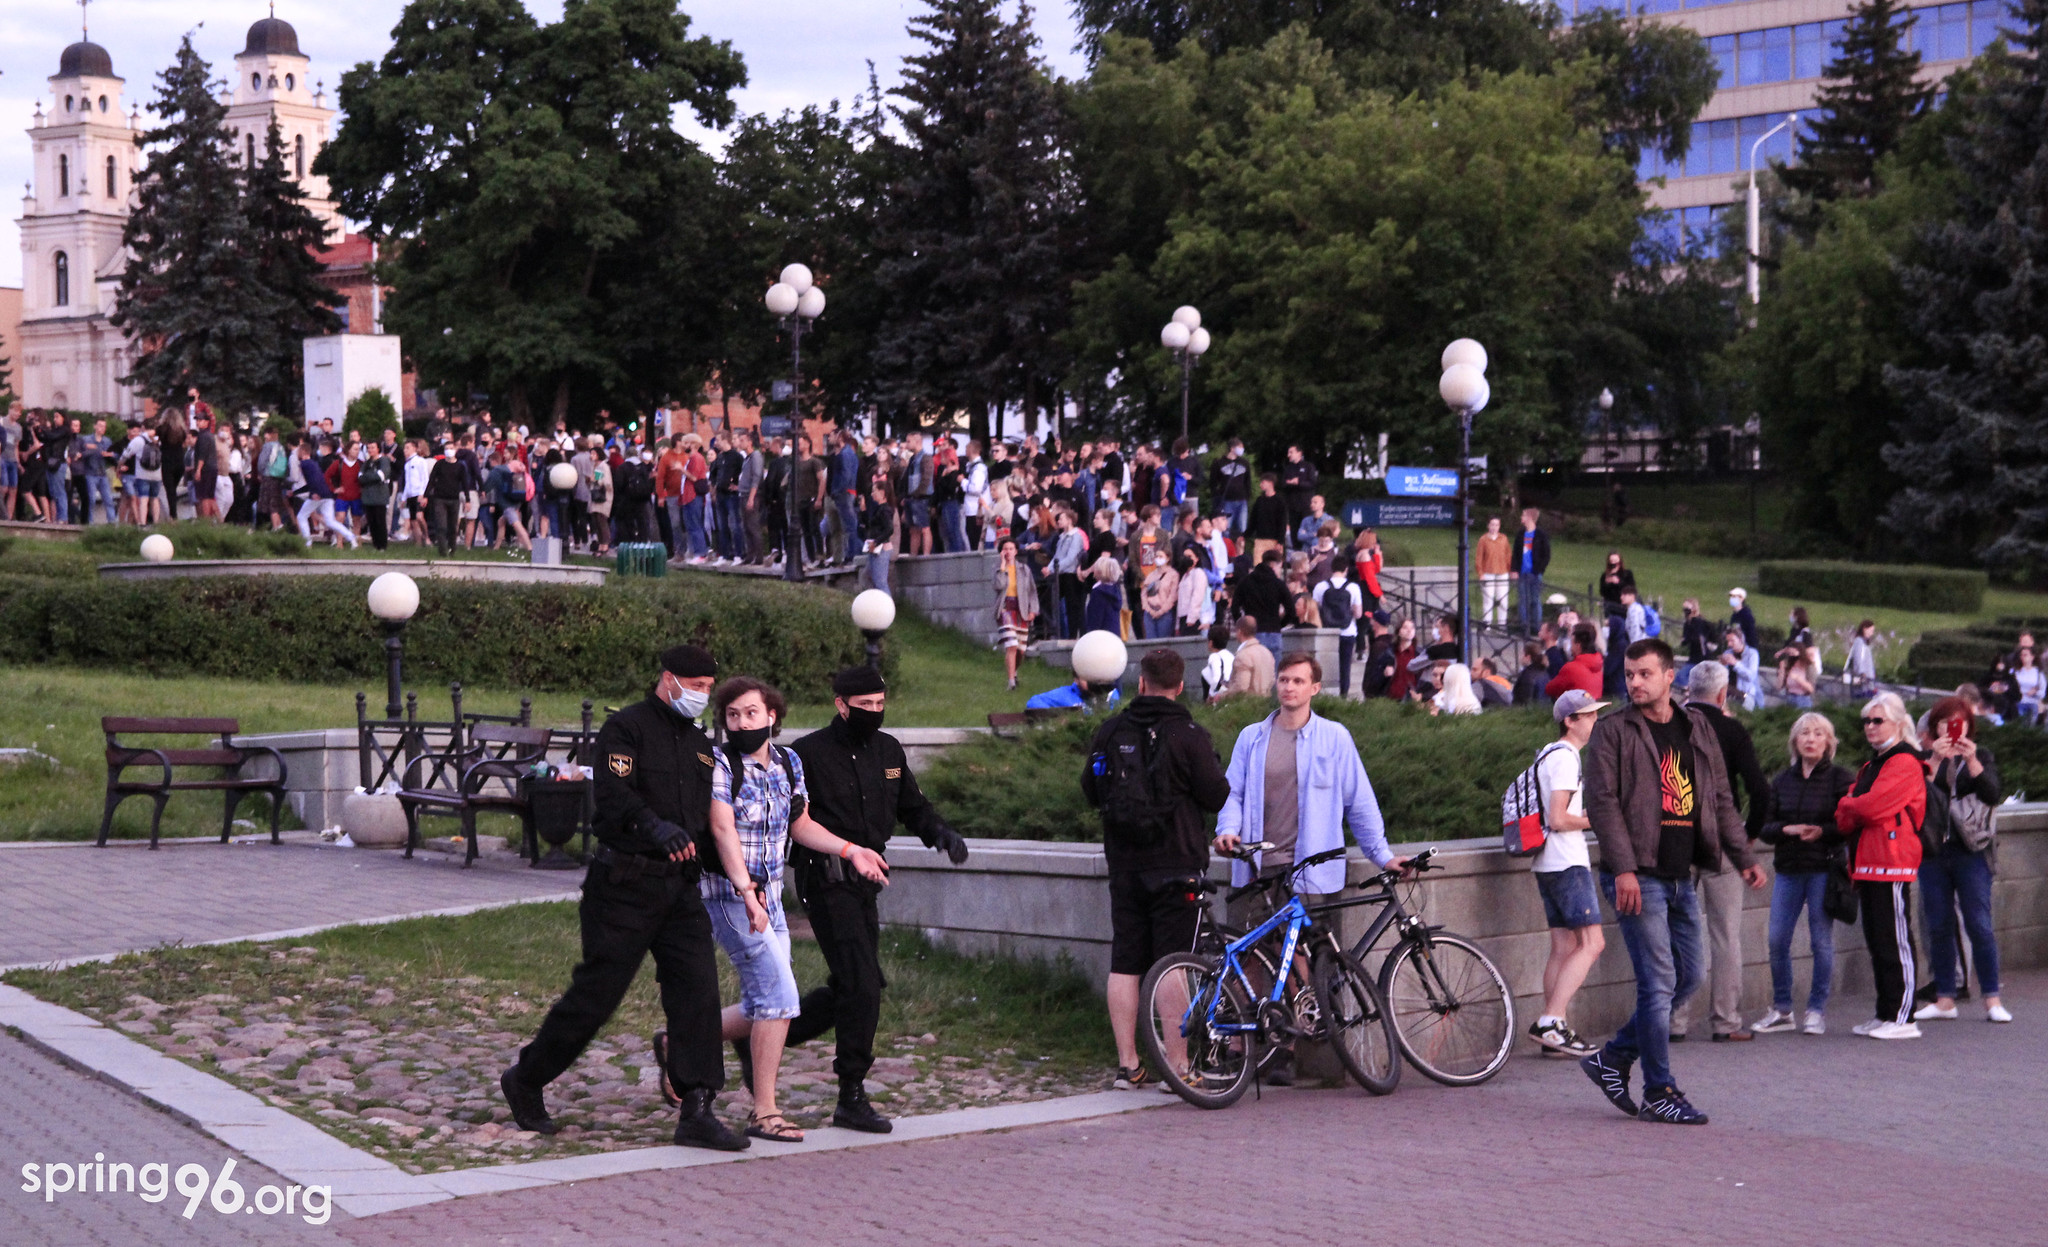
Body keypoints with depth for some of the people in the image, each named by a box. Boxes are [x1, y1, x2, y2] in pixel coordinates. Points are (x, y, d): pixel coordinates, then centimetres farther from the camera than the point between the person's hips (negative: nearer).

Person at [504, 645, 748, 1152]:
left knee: (698, 991, -5)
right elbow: (614, 795, -20)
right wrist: (656, 828, -37)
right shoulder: (626, 729, -5)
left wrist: (744, 887, 21)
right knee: (596, 992, -2)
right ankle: (524, 1081, 18)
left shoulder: (700, 743, 18)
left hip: (681, 887, 7)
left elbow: (715, 823, 25)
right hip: (625, 885, -6)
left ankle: (696, 1112, -4)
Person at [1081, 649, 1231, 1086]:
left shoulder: (1110, 732, 4)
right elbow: (1217, 796, -8)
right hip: (1176, 863, -4)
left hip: (1123, 865, 4)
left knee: (1124, 963, 8)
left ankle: (1127, 1064, 11)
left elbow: (1090, 791, 14)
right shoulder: (1188, 735, -10)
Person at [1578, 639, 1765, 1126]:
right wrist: (1623, 869, -21)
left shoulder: (1699, 729, 13)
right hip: (1638, 876, -6)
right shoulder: (1612, 731, -4)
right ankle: (1659, 1093, 1)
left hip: (1680, 876, 7)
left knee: (1687, 977, 10)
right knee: (1658, 980, -7)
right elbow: (1602, 802, -11)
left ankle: (1613, 1058, 22)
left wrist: (1744, 858, 10)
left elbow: (1721, 799, 18)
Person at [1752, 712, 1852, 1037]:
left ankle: (1817, 1010, 9)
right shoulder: (1782, 779, 12)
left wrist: (1821, 831, -19)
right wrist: (1788, 830, -10)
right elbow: (1763, 826, 9)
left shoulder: (1840, 778, 1)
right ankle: (1782, 1010, 12)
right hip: (1788, 869, 4)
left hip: (1824, 869, -4)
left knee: (1821, 941, -2)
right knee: (1777, 940, 0)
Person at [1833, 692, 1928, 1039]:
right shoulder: (1870, 766, 22)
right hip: (1866, 863, 10)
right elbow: (1845, 819, 15)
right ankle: (1884, 1014, 17)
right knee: (1876, 941, 12)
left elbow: (1872, 805, -19)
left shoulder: (1904, 764, -8)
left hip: (1892, 865, -10)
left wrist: (1847, 805, 1)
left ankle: (1902, 1018, -7)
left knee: (1895, 941, -8)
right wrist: (1849, 811, -7)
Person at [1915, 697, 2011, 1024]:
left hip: (1971, 852, -2)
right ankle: (1944, 999, 10)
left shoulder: (1982, 756, 8)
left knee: (1979, 925, -6)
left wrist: (1972, 761, -21)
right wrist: (1935, 760, -21)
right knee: (1939, 926, 4)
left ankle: (1992, 999, -2)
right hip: (1933, 852, 2)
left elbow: (1992, 795, -8)